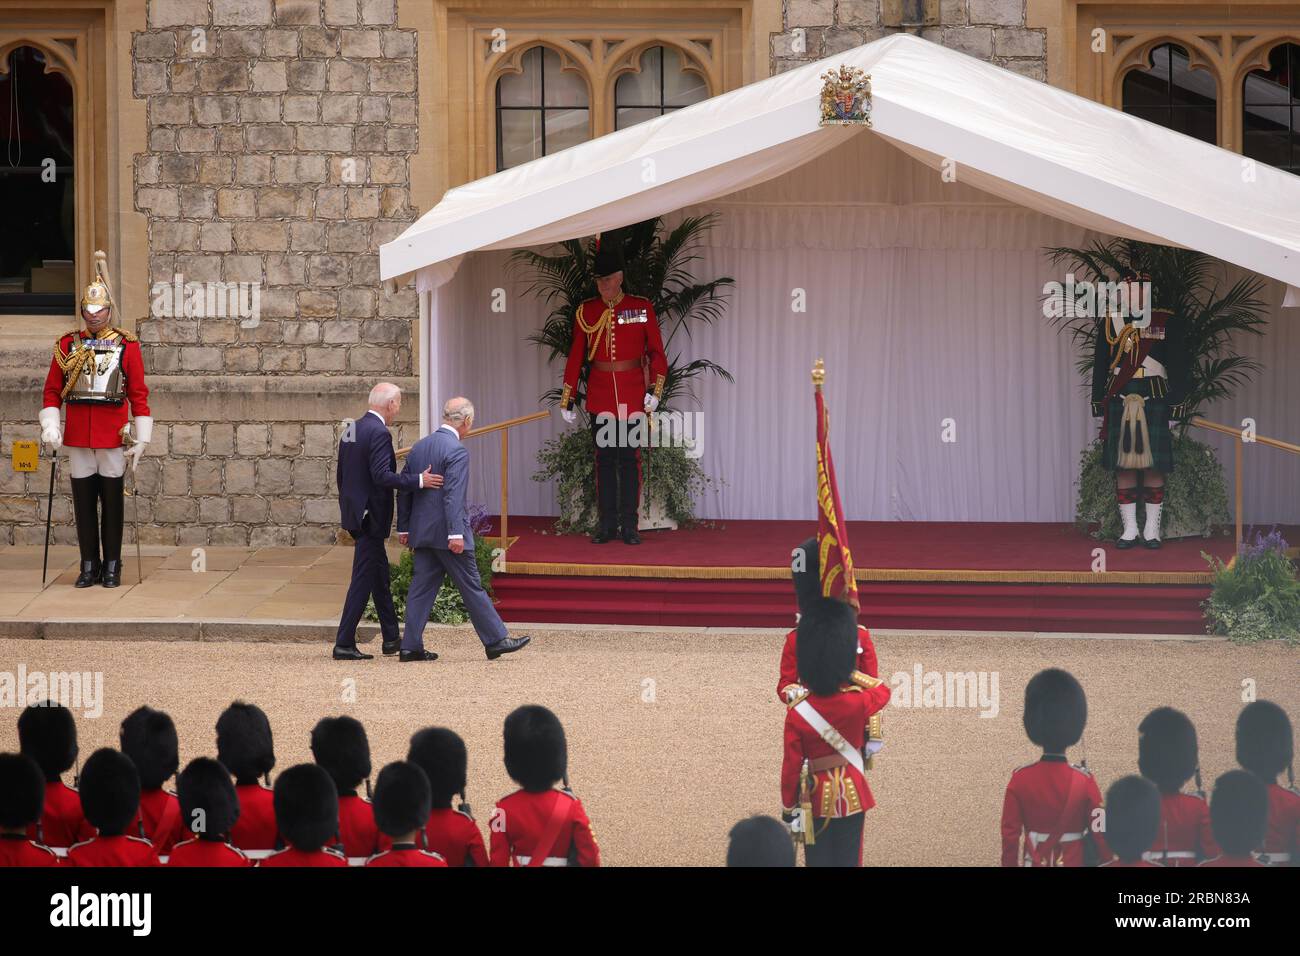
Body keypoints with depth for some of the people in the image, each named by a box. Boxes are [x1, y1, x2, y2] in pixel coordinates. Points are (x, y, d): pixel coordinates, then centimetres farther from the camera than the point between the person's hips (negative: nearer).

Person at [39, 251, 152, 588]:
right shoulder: (67, 345, 6)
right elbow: (52, 390, 8)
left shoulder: (127, 346, 1)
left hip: (113, 438, -2)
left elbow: (139, 395, 1)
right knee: (84, 503, 5)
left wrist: (140, 438, -4)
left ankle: (112, 566, 10)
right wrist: (50, 429, -4)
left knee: (112, 502, 3)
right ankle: (89, 566, 11)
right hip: (78, 438, 2)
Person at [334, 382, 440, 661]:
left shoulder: (351, 429, 11)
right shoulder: (379, 433, -18)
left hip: (353, 511, 10)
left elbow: (342, 474, 17)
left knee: (379, 575, 19)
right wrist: (418, 481, -24)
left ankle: (391, 638, 28)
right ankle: (344, 644, -3)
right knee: (363, 580, -4)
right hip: (370, 517, -10)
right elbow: (382, 476, -26)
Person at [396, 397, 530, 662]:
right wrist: (456, 533, -23)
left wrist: (403, 528, 20)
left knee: (422, 587, 8)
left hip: (421, 531, 7)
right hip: (445, 531, -7)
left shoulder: (419, 447, 11)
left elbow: (404, 489, 15)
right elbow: (453, 495, -22)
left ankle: (411, 646, 5)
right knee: (472, 587, 0)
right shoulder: (457, 451, -14)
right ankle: (495, 640, 7)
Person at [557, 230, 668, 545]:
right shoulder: (586, 312, 3)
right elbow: (576, 357, 7)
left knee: (630, 458, 1)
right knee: (605, 460, 5)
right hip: (600, 397, 2)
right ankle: (607, 524, 10)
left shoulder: (642, 307, -1)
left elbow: (656, 353, 2)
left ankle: (630, 525, 5)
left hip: (632, 396, -2)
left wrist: (655, 390, -9)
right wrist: (567, 399, 4)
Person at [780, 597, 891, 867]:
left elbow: (791, 765, -10)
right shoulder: (858, 702, -14)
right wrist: (853, 676, 24)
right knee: (848, 861, 10)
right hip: (852, 794, 1)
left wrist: (788, 807, 3)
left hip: (816, 798, -1)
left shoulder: (797, 712, -16)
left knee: (819, 861, 10)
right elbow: (883, 690, 12)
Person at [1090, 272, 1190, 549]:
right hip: (1119, 402, 2)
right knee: (1123, 466, 1)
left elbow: (1179, 367, 4)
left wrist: (1177, 402, 0)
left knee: (1154, 467, -1)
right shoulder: (1110, 323, 9)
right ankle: (1129, 529, 8)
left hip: (1155, 401, -2)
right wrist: (1099, 402, 10)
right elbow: (1100, 366, 14)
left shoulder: (1168, 323, 3)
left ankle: (1152, 529, 7)